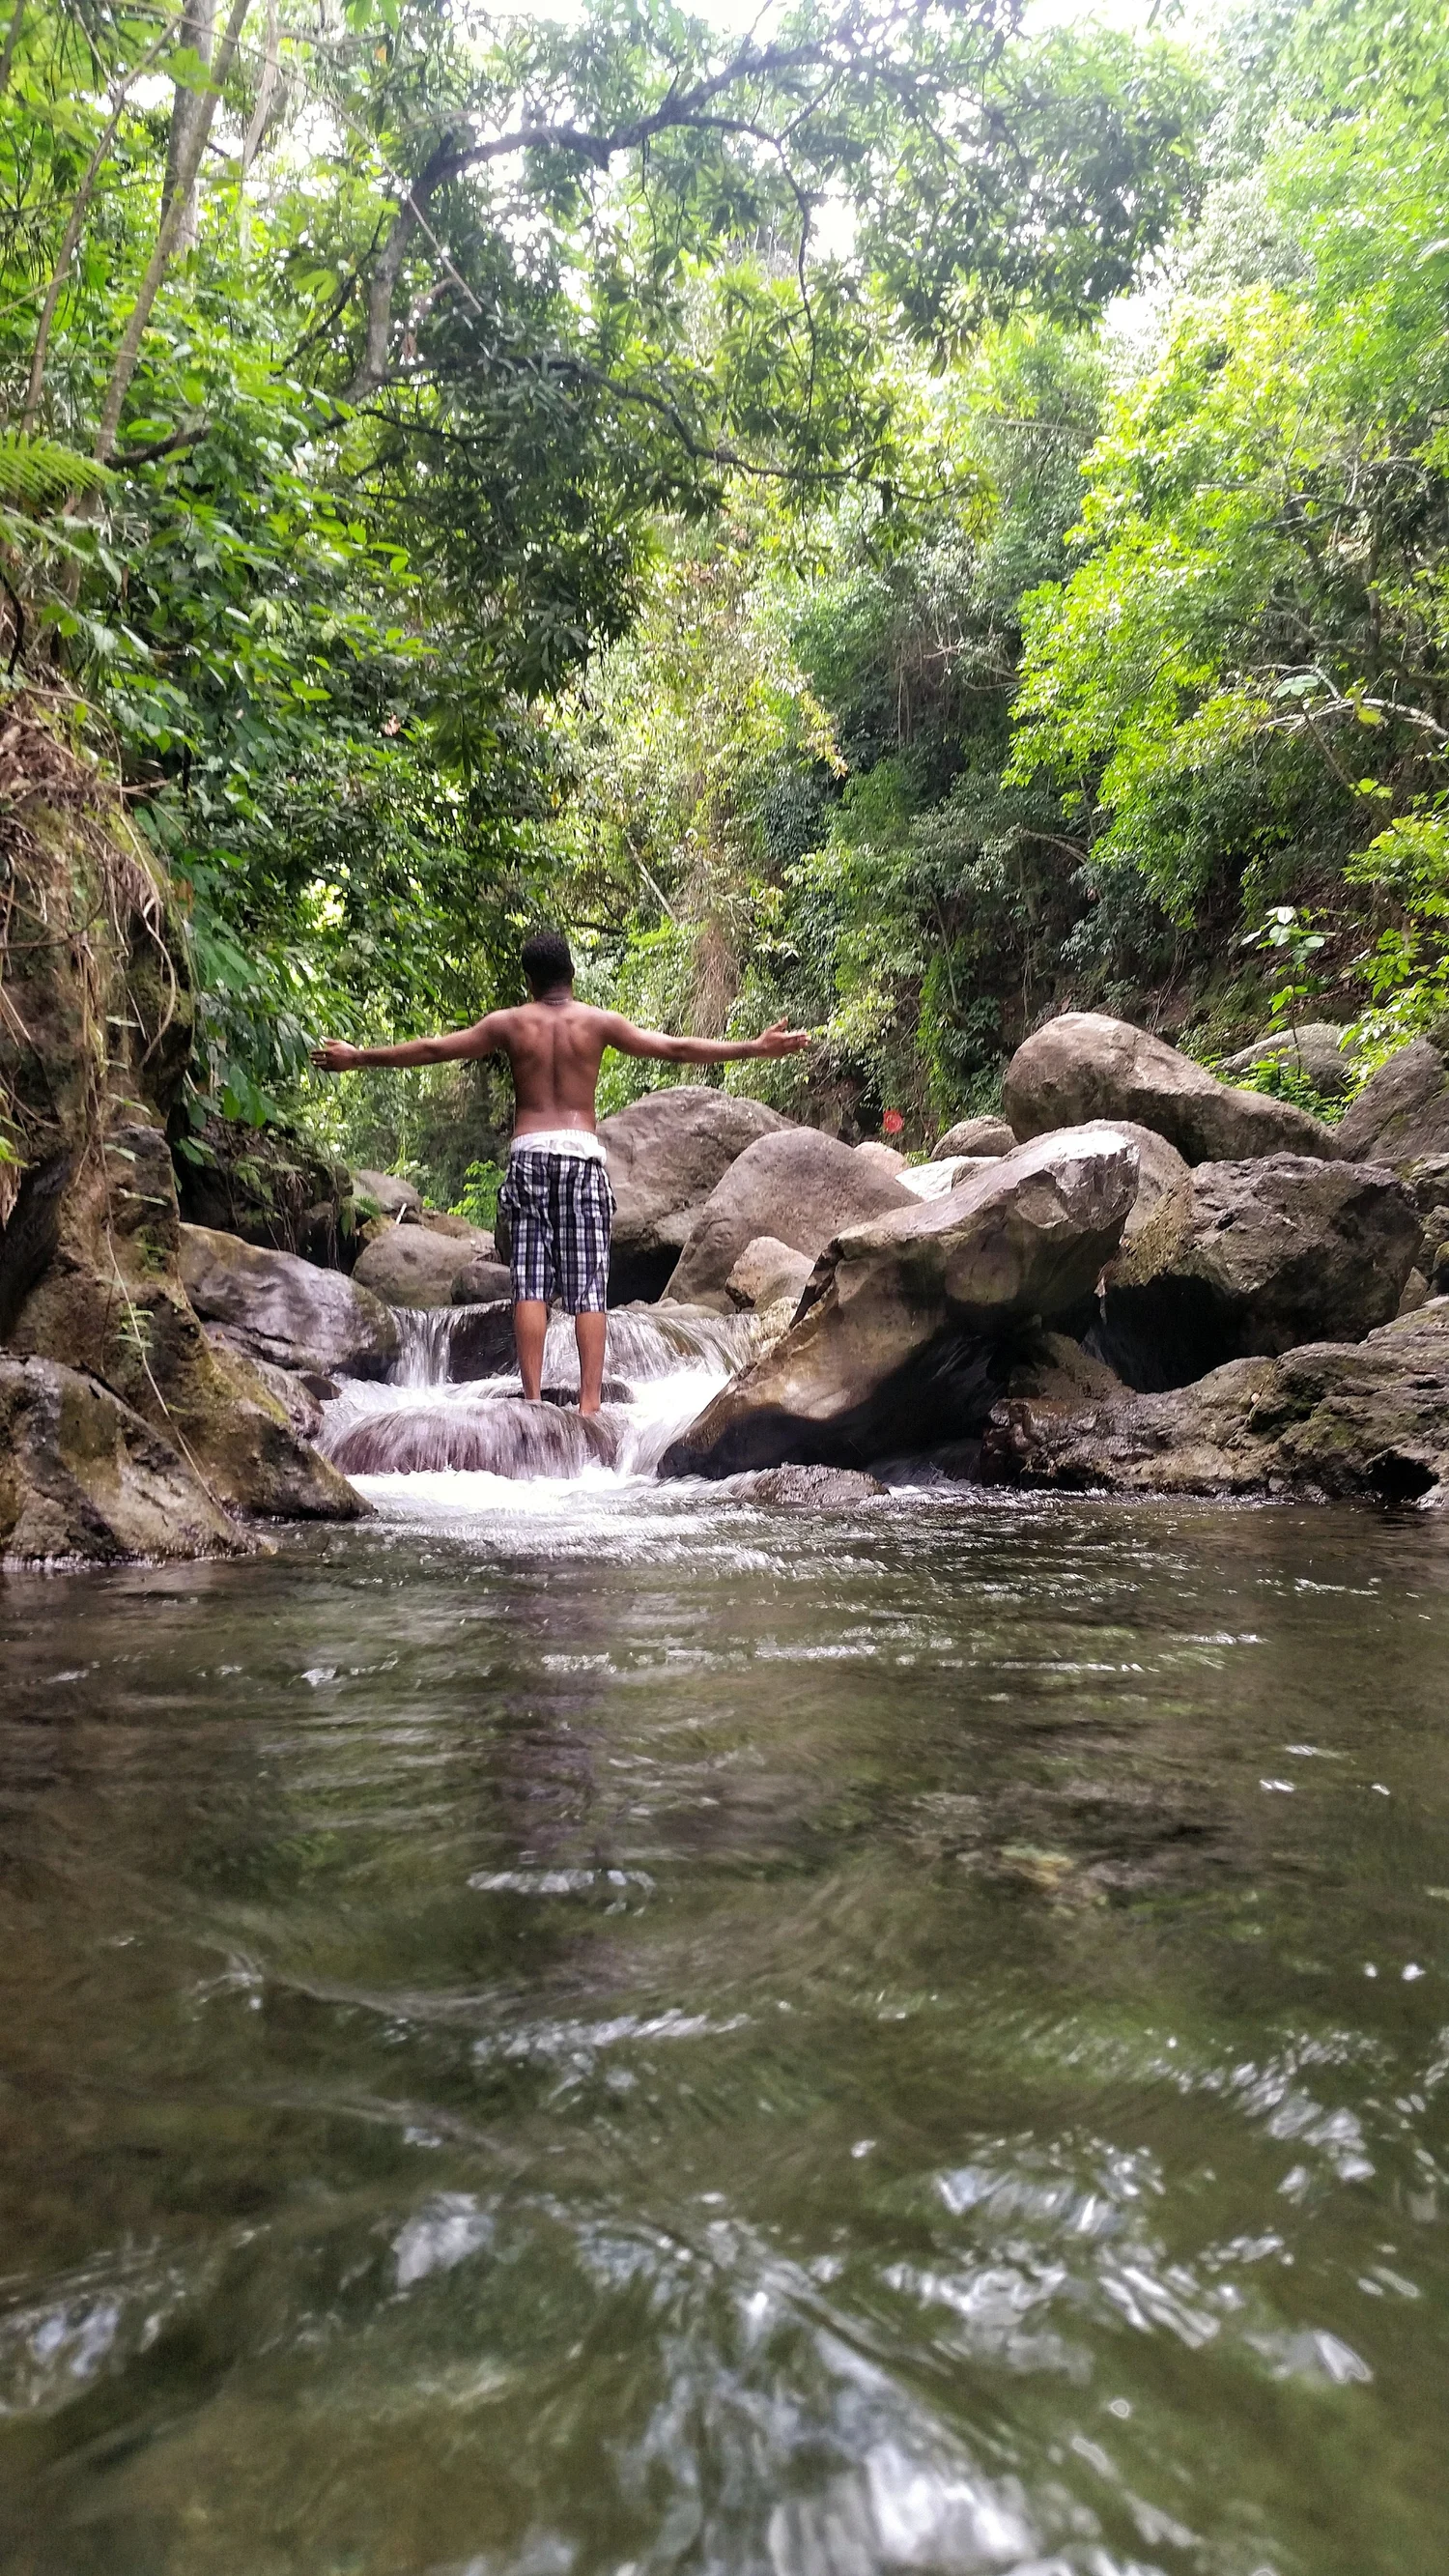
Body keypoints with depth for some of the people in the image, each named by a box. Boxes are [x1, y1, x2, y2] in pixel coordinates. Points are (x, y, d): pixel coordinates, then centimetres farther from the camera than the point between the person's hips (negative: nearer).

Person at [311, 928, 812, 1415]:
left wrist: (356, 1057, 25)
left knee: (530, 1285, -1)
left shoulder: (508, 1024, 8)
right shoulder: (598, 1022, 6)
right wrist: (756, 1047, 10)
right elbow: (676, 1049, 5)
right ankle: (589, 1401, -7)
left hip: (529, 1154, 1)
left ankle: (533, 1398, -6)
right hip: (582, 1154, 0)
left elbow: (432, 1049, 13)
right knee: (588, 1287, -2)